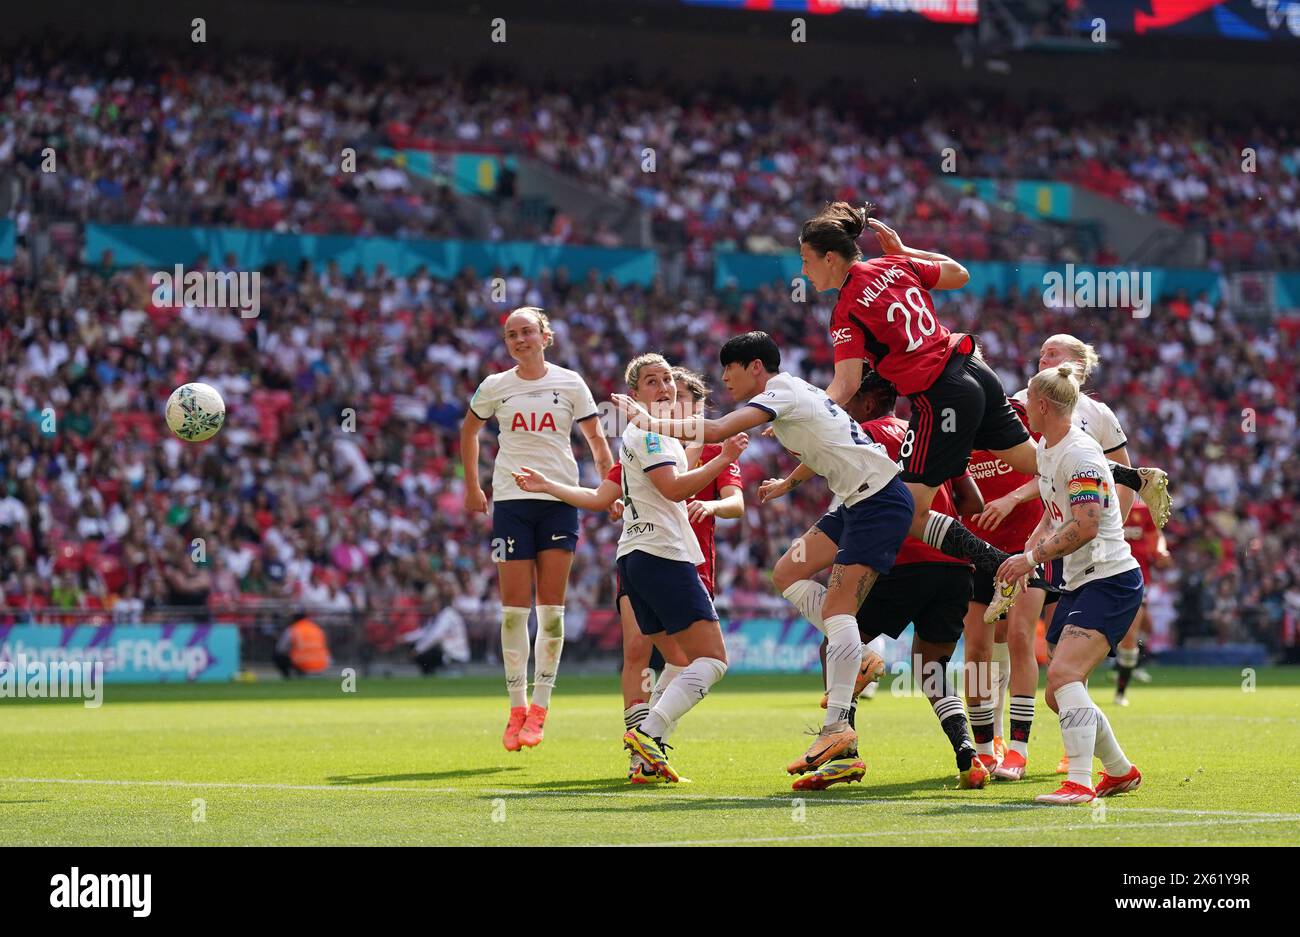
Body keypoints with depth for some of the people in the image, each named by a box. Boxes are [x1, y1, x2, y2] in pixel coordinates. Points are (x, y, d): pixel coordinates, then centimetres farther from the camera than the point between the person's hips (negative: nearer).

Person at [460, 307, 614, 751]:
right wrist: (472, 487, 16)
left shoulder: (569, 383, 2)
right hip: (511, 500, 0)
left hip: (560, 499, 0)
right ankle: (517, 707, 6)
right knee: (514, 609, -3)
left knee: (551, 609, -2)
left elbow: (596, 438, 9)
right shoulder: (495, 387, 4)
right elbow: (469, 430, 20)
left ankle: (539, 707, 4)